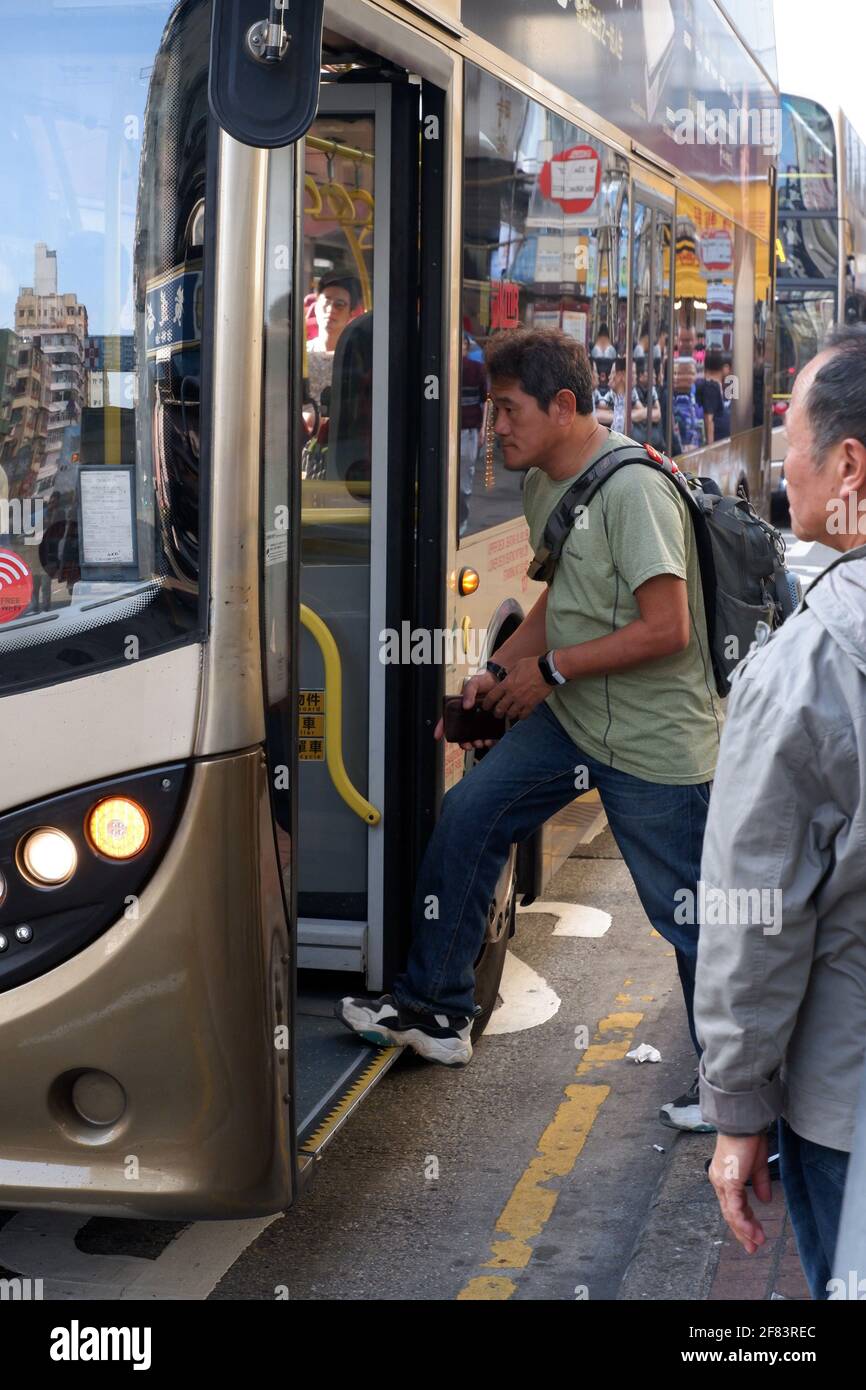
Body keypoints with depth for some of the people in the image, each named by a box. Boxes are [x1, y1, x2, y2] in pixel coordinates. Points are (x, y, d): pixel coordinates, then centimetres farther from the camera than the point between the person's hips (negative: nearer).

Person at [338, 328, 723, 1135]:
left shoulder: (633, 491, -22)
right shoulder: (543, 485, 7)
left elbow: (666, 628, -26)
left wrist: (548, 668, -18)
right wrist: (500, 670, 6)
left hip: (655, 741, -9)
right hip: (570, 718, 9)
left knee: (689, 917, 2)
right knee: (467, 817, 6)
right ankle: (435, 1012, 19)